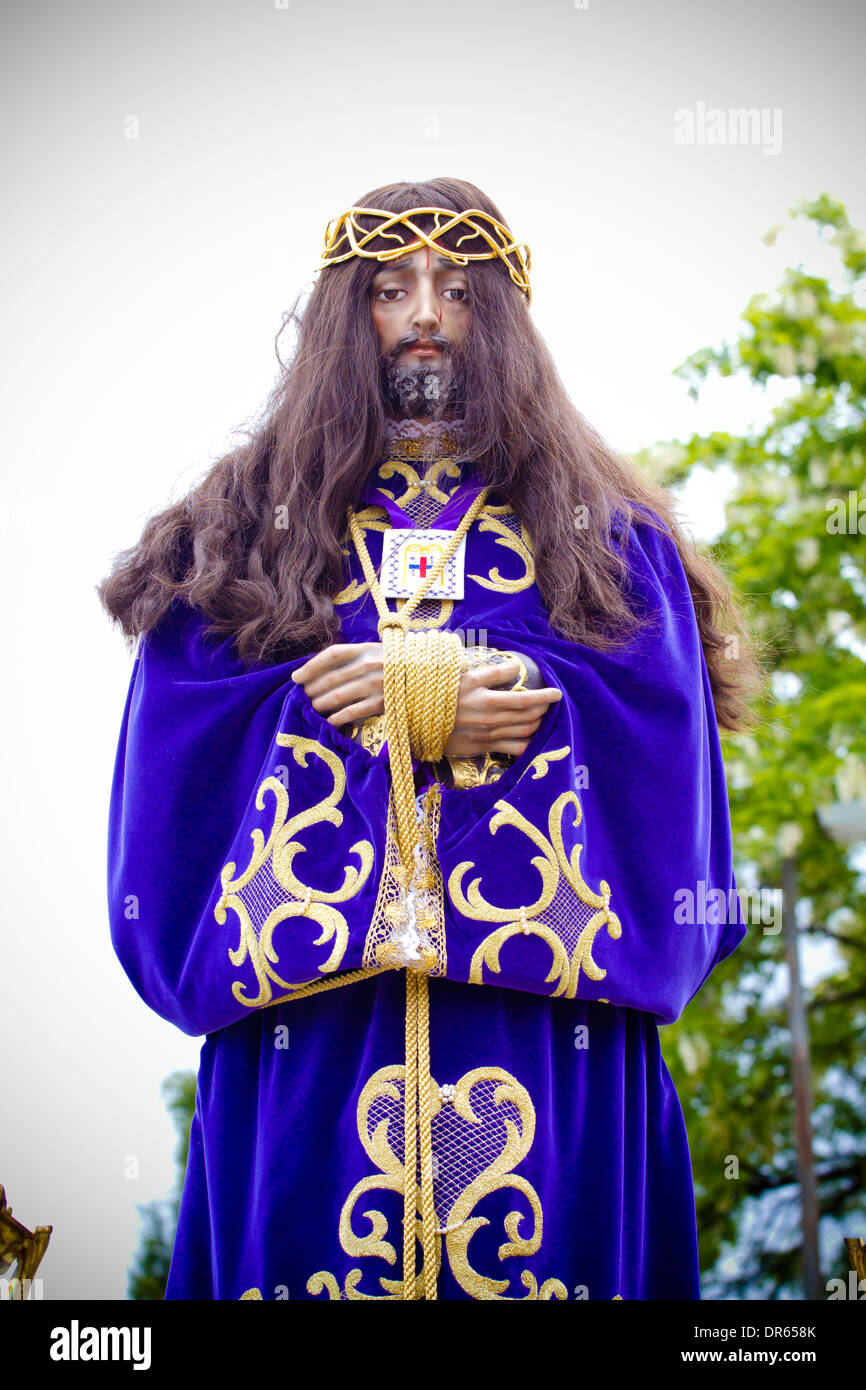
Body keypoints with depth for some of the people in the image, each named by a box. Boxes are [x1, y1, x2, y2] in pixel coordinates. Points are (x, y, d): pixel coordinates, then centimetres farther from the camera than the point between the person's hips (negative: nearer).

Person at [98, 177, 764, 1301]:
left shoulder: (600, 532, 15)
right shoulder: (248, 525, 16)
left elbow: (665, 715, 0)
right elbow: (181, 731, 3)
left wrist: (397, 687, -10)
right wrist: (432, 695, -8)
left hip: (545, 1017, 0)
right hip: (308, 1010, 0)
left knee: (531, 1253, -4)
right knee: (309, 1247, -2)